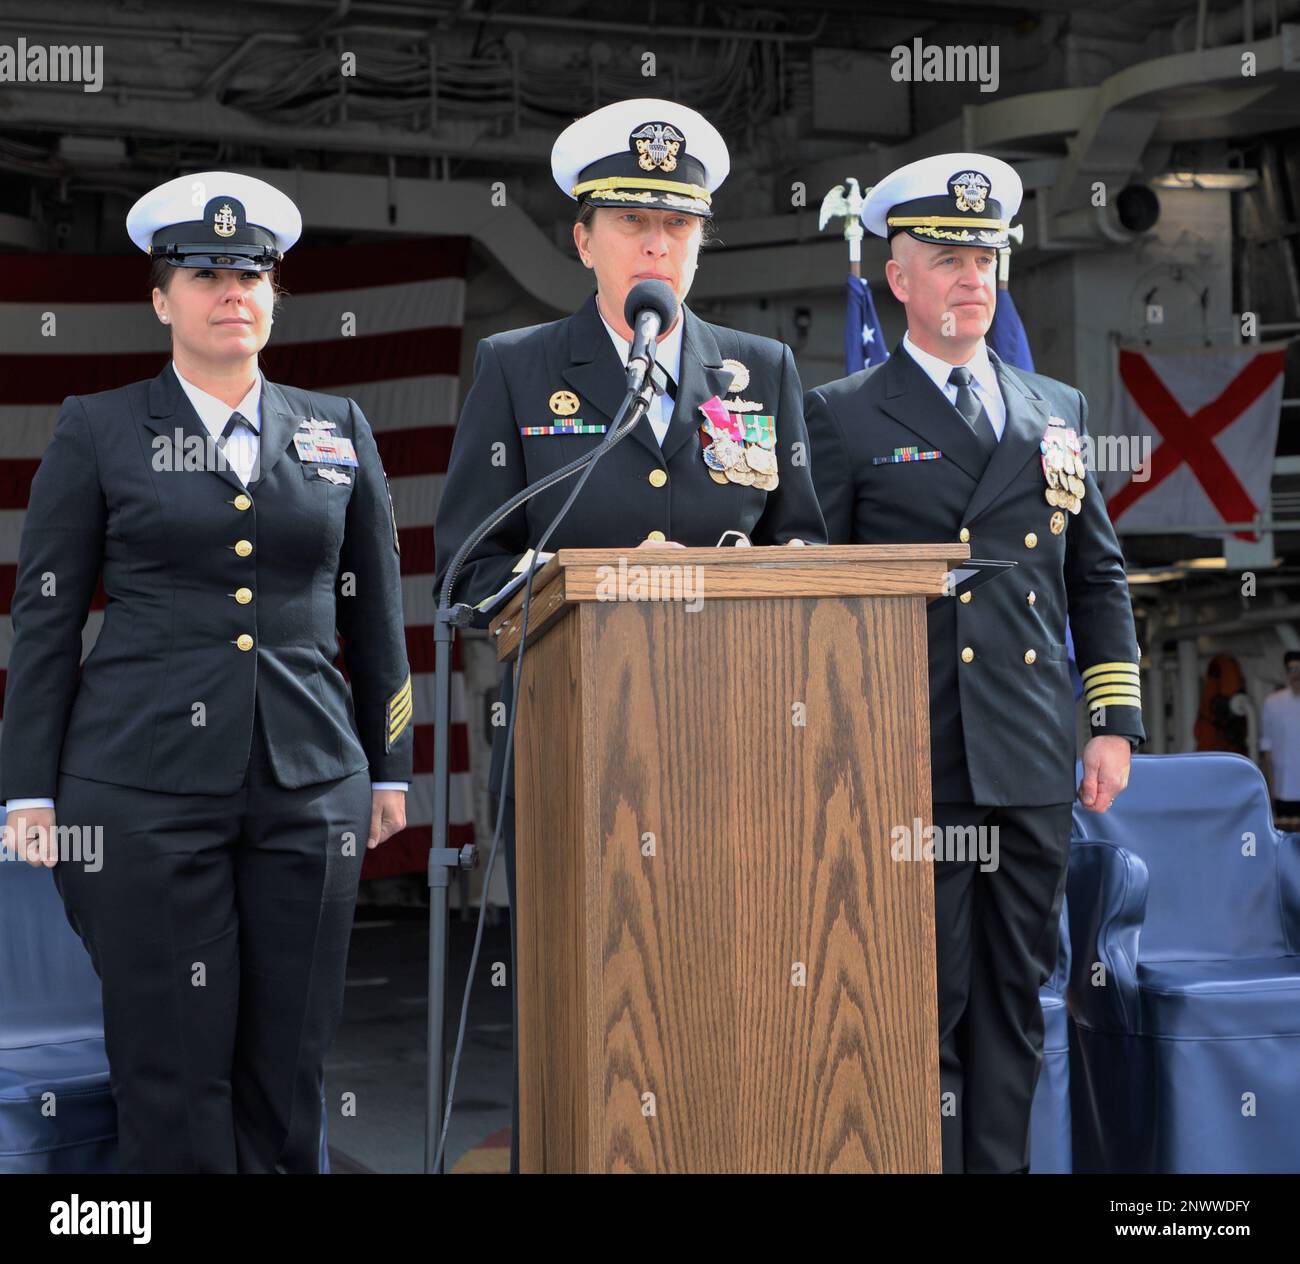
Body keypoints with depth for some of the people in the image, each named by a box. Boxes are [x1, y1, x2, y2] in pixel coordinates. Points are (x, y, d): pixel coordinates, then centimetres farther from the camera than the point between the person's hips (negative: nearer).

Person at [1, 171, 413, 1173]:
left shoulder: (339, 432, 11)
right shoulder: (97, 432, 4)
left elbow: (375, 611, 15)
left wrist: (391, 769, 14)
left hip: (310, 789, 2)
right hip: (144, 789, -2)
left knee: (289, 1066, 7)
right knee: (173, 1072, 2)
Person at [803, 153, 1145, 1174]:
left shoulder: (1056, 410, 16)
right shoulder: (845, 417, 2)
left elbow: (1099, 577, 18)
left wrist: (1116, 722, 10)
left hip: (1036, 764, 4)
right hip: (912, 764, -4)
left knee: (1016, 996, 10)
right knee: (924, 1003, -1)